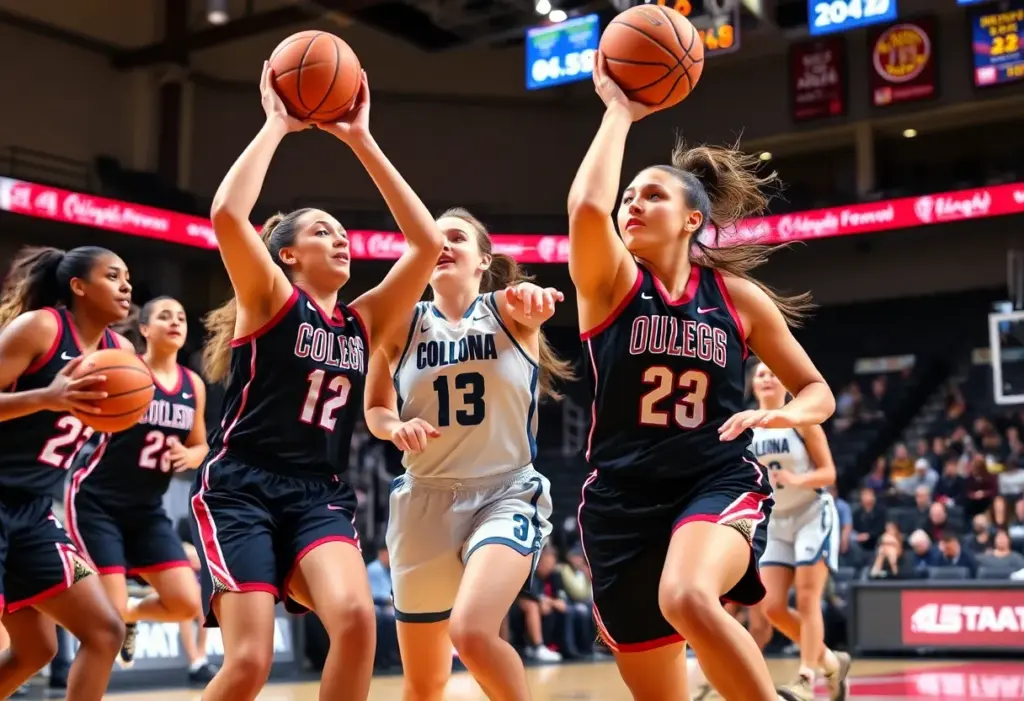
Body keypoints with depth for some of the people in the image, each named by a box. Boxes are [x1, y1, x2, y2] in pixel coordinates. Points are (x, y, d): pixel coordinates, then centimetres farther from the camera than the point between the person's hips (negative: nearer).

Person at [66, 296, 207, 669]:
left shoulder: (194, 385, 6)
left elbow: (200, 446, 16)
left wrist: (190, 456, -6)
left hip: (147, 508, 6)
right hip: (96, 501, -6)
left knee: (187, 605, -2)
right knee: (107, 613, -13)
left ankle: (129, 615, 29)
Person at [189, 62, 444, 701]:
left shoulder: (364, 321, 13)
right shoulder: (269, 300, 2)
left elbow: (427, 242, 6)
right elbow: (228, 214, -17)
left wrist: (361, 140, 7)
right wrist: (277, 125, -6)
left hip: (321, 494, 4)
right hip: (242, 488, -4)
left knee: (356, 618, -24)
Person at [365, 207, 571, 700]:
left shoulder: (508, 309, -2)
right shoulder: (401, 323, 4)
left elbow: (532, 304, -26)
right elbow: (374, 410, 12)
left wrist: (532, 298, -50)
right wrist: (397, 427, -11)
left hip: (507, 492, -3)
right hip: (424, 499, 3)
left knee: (471, 631, -29)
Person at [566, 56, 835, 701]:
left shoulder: (738, 296, 3)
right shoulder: (610, 283, -1)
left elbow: (818, 392, 10)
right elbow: (588, 206, -24)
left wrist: (781, 416, -13)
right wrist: (619, 111, -11)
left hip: (720, 483, -1)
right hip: (624, 500, 1)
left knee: (688, 599, -37)